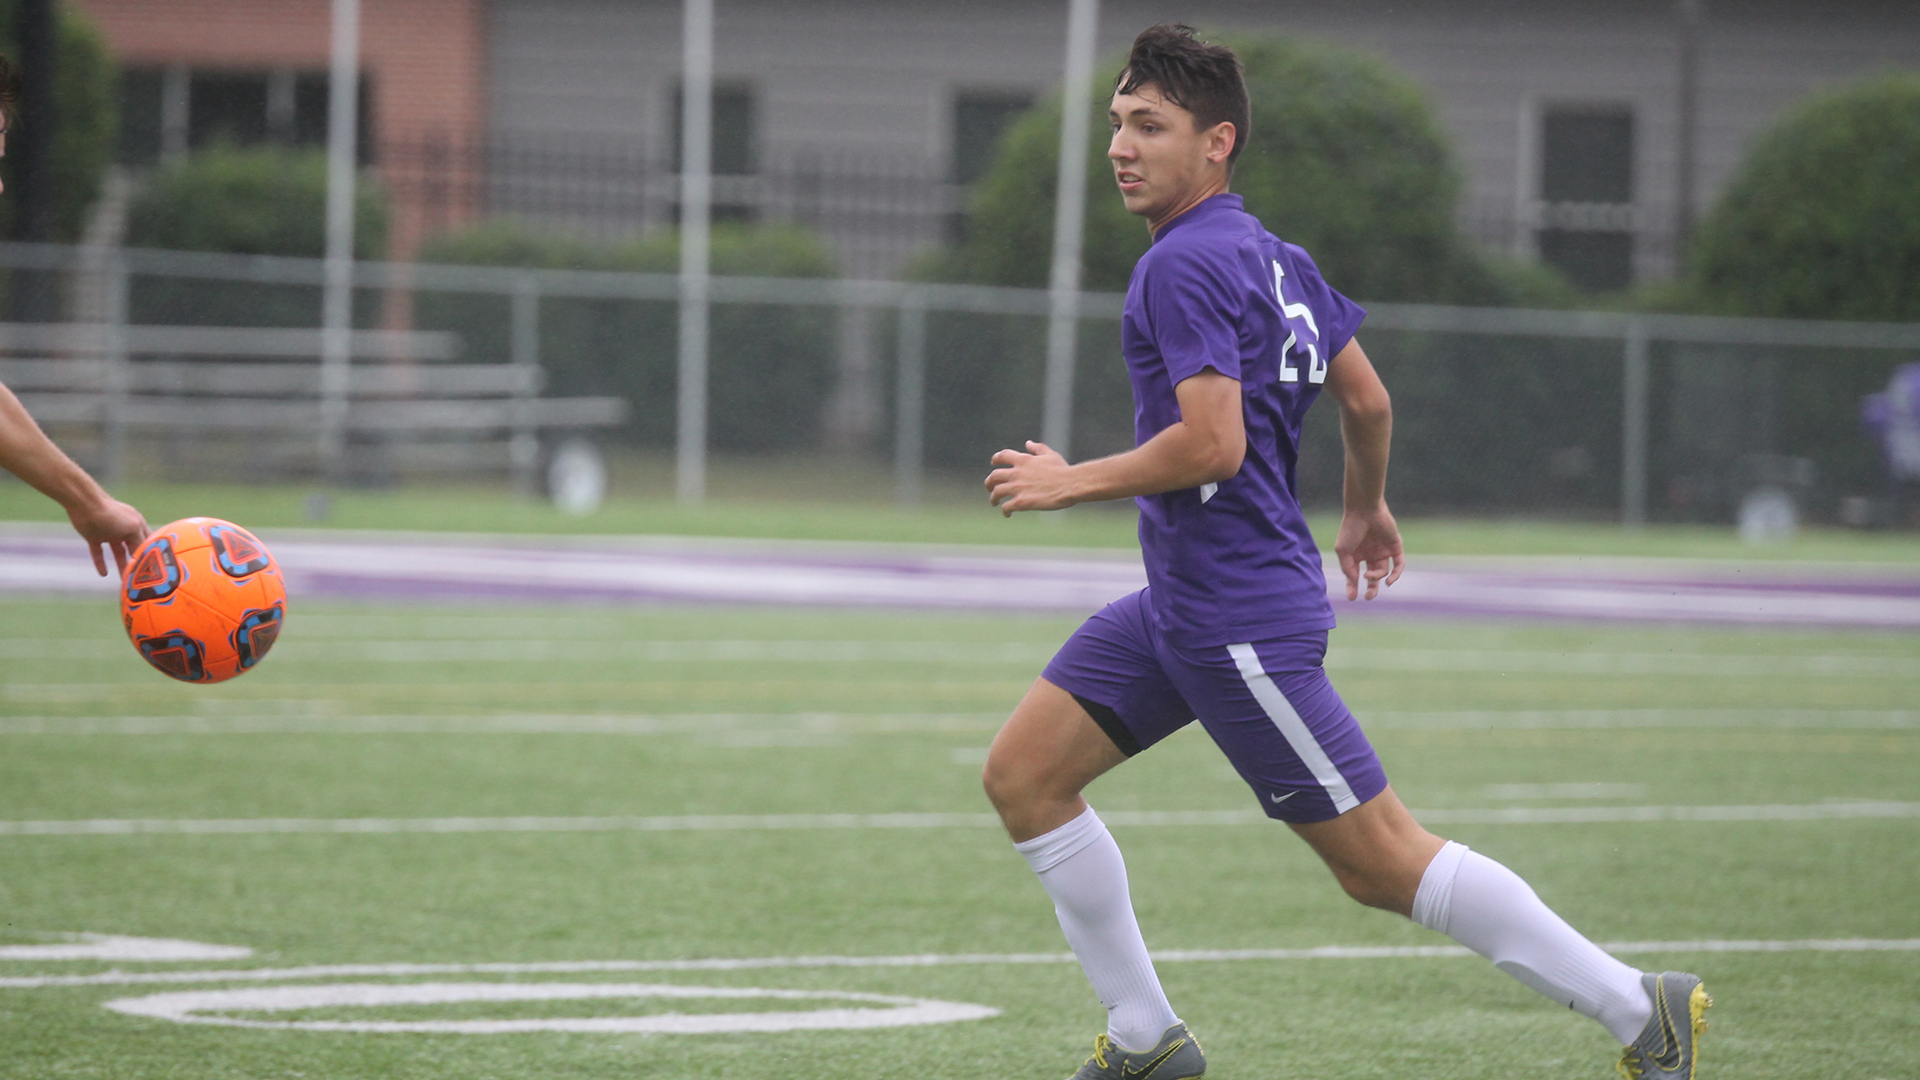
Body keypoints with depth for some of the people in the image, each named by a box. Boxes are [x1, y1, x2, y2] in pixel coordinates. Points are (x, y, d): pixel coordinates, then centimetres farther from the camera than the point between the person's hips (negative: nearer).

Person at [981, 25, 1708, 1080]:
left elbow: (1213, 442, -26)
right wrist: (1367, 507, 36)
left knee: (1380, 862, -7)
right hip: (1176, 601, 10)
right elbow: (1367, 400, 18)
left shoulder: (1183, 266, -17)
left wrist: (1072, 482, -13)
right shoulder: (1270, 255, 11)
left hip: (1240, 616, -10)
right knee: (1021, 774, 8)